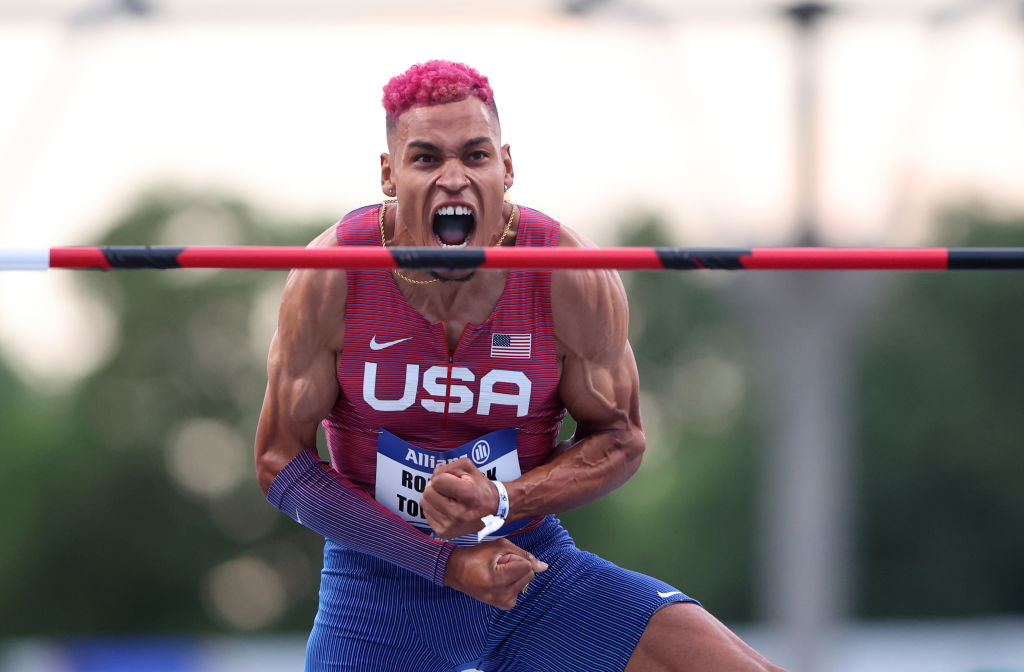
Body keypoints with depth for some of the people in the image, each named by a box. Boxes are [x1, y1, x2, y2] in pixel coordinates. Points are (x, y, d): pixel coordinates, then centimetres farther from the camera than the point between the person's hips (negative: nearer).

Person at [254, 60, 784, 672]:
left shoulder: (574, 282, -13)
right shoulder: (330, 282, -15)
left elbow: (619, 441, 0)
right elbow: (281, 461, -9)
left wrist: (500, 503, -21)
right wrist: (446, 562, -17)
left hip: (534, 566, 1)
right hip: (380, 587, -1)